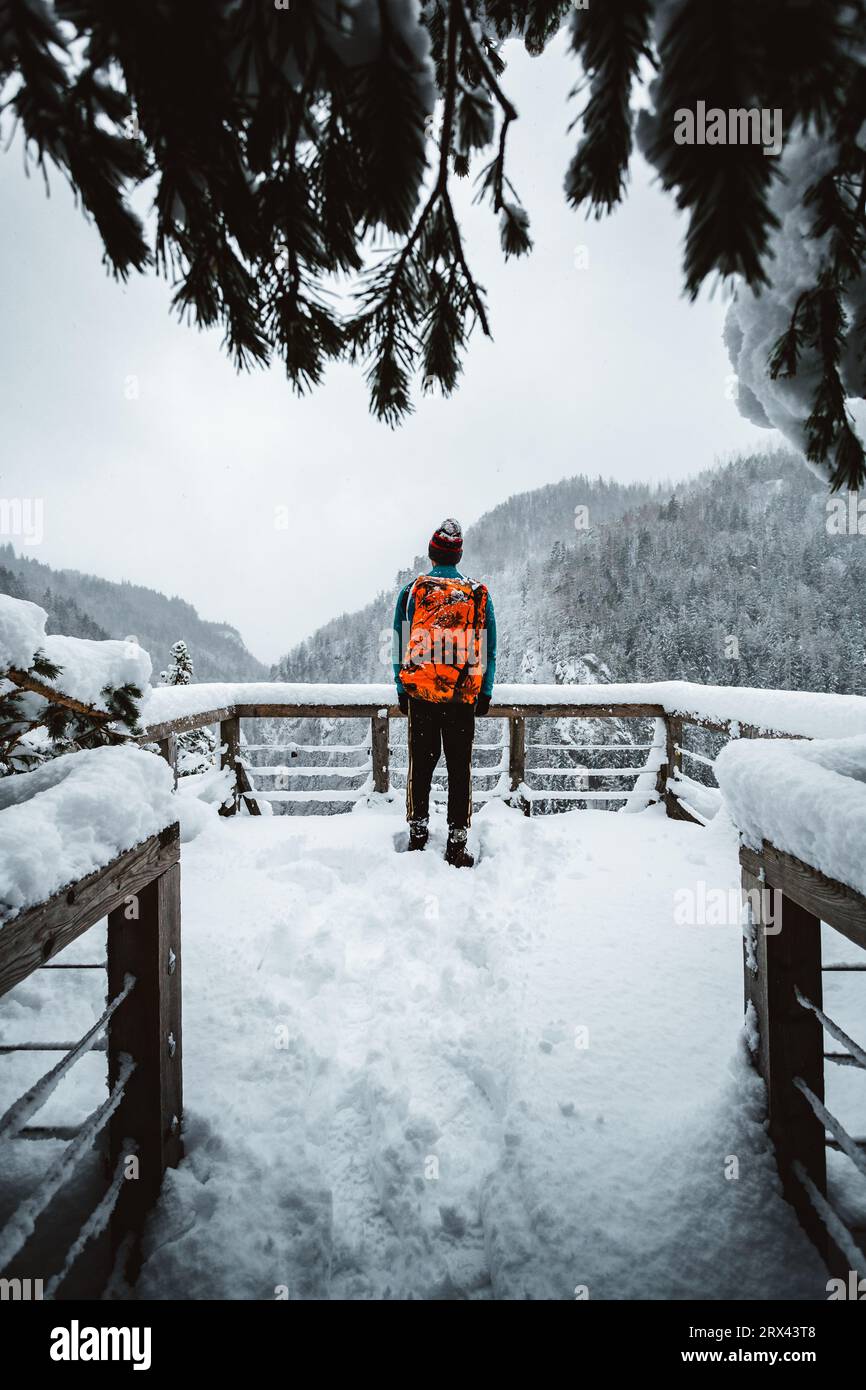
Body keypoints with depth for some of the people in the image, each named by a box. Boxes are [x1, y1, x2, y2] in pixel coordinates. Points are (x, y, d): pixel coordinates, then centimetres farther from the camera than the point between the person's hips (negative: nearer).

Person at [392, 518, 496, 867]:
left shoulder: (412, 590, 1)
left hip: (420, 694, 0)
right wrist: (485, 692, 12)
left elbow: (399, 645, 3)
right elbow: (489, 648, 5)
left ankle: (417, 837, 22)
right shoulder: (479, 595, 2)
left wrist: (402, 688, 11)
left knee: (420, 765, 13)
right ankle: (456, 845, 10)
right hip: (464, 696, 0)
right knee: (460, 769, 7)